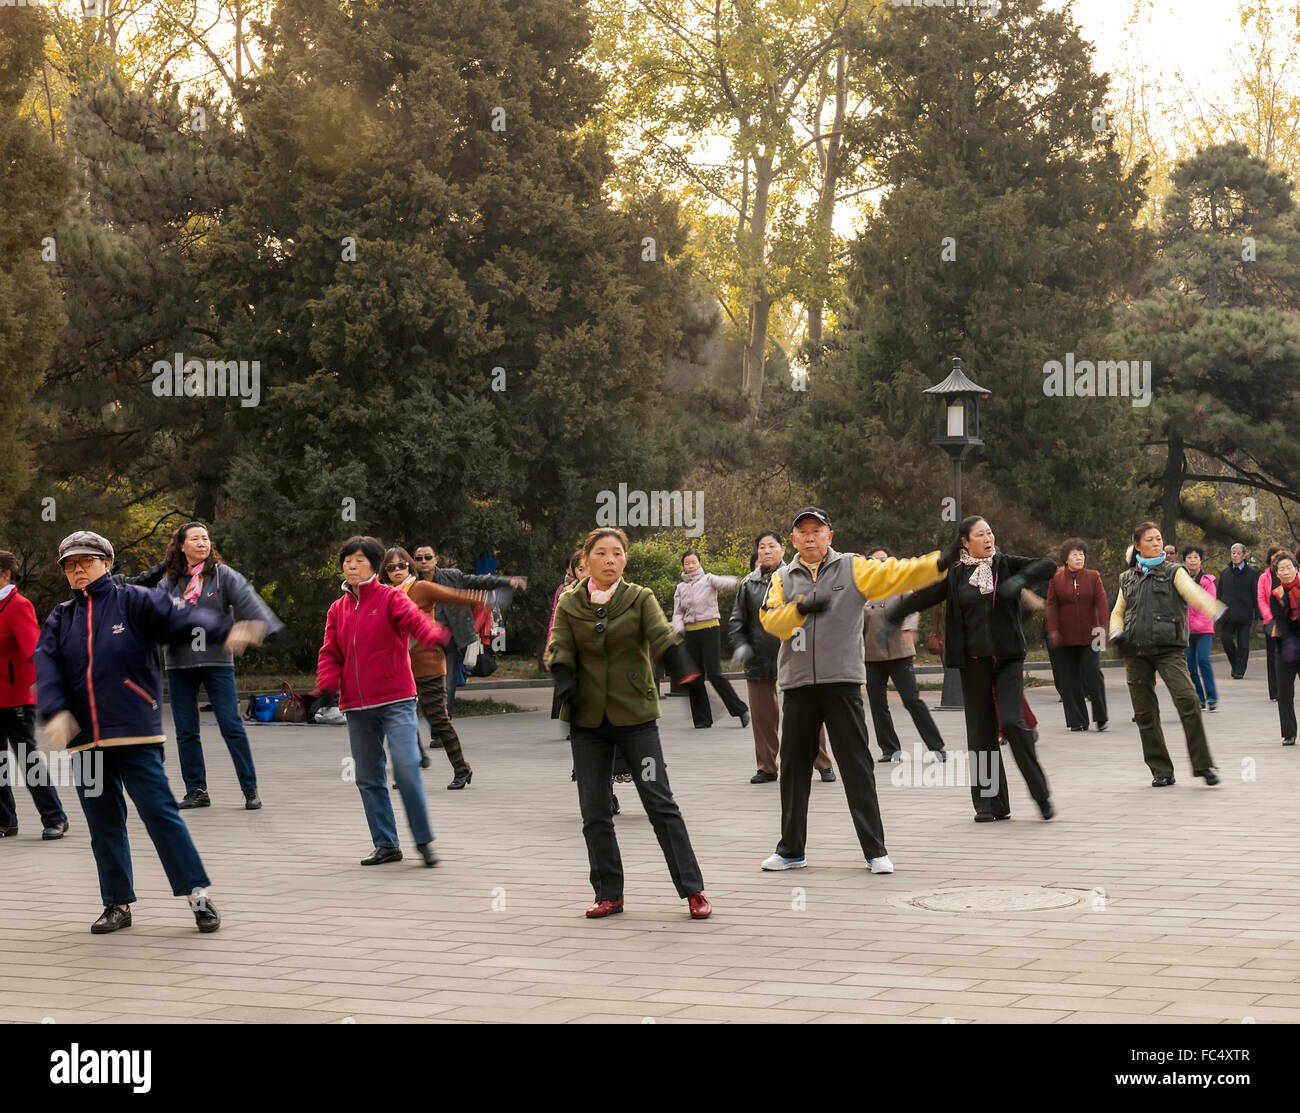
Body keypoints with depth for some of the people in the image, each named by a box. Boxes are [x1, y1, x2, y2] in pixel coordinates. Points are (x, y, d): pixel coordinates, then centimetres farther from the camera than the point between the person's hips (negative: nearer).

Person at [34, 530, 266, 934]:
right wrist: (55, 712, -18)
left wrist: (224, 630, -34)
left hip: (135, 734, -5)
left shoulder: (134, 601, 1)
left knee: (160, 813, -6)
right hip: (84, 740, 5)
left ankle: (198, 894, 0)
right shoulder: (60, 620, 14)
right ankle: (118, 903, 20)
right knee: (103, 824, 10)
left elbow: (180, 616, -15)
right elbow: (46, 668, 0)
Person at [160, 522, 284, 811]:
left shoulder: (222, 574, -1)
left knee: (231, 726, -6)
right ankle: (196, 791, 15)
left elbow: (247, 600, -14)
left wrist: (270, 628, -27)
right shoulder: (171, 580, 7)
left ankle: (250, 790, 1)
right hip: (179, 664, 3)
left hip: (217, 661, -3)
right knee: (186, 731, 5)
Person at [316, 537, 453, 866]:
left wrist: (436, 635, -43)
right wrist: (326, 684, -10)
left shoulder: (390, 598, -1)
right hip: (356, 707, 5)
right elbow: (331, 653, 9)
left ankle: (424, 840, -3)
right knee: (368, 777, 8)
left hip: (396, 701, -5)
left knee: (406, 768, -15)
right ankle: (385, 844, 17)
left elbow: (414, 619, -20)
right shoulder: (338, 609, 13)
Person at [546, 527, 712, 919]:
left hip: (635, 714, -2)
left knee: (659, 801, -5)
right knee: (594, 810, 4)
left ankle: (693, 890, 0)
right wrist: (565, 685, -25)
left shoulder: (640, 599, 0)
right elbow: (559, 650, -4)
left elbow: (662, 634, -17)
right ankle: (608, 894, 16)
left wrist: (683, 670, -36)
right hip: (587, 719, 2)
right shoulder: (569, 604, 5)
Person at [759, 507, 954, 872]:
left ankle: (875, 850, 4)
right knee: (794, 768, 9)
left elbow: (893, 575, -7)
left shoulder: (852, 568, 5)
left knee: (857, 767, -2)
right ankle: (791, 850, 19)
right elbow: (770, 620, -1)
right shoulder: (783, 578, 11)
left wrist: (937, 563, -21)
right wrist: (801, 607, -19)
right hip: (798, 684, 3)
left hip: (842, 681, -3)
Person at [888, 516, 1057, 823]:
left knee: (1012, 722, -14)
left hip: (1007, 659, -1)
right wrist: (893, 613, -21)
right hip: (973, 662, 1)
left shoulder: (1006, 564, 3)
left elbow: (1048, 565, -5)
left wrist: (1020, 579, -23)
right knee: (980, 731, 2)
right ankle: (990, 803, 11)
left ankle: (1041, 794, 0)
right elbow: (924, 595, -4)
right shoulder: (955, 574, 4)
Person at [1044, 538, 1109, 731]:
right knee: (1070, 679, 2)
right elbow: (1051, 606, 3)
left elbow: (1101, 602, -1)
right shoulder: (1056, 580, 6)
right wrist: (1053, 630, -8)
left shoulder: (1093, 577, 6)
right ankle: (1077, 721, 9)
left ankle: (1100, 718, 0)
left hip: (1089, 636, -1)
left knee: (1093, 673, -10)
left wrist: (1103, 625, -13)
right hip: (1065, 638, 1)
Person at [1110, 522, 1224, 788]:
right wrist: (1116, 632, 2)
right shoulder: (1128, 578, 16)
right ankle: (1161, 770, 12)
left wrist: (1217, 611, -33)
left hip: (1169, 648, -3)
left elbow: (1193, 592, -13)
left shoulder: (1174, 572, 6)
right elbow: (1117, 613, 25)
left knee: (1187, 699, -21)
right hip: (1136, 651, 4)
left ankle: (1202, 764, -14)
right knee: (1144, 712, 1)